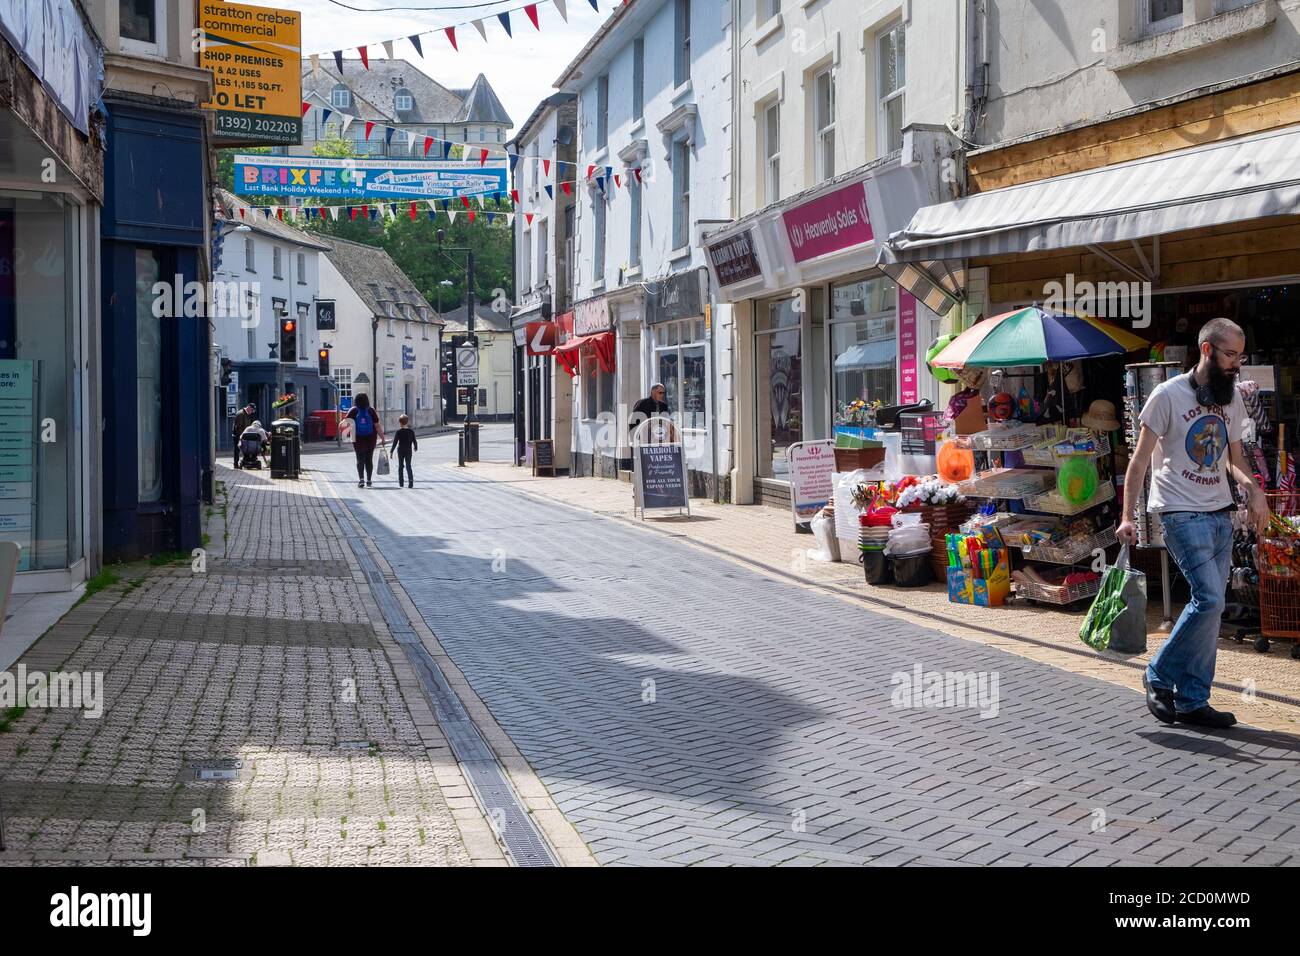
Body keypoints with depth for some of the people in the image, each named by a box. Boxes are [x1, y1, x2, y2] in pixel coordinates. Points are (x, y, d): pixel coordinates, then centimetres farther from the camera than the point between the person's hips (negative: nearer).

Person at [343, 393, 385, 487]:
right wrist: (382, 438, -1)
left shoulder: (353, 410, -4)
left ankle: (361, 478, -15)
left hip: (358, 439, -1)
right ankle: (368, 480, 13)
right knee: (369, 459, 10)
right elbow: (377, 426, -5)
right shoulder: (371, 411, -4)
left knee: (360, 459, 4)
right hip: (370, 439, 1)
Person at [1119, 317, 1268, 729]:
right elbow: (1140, 458, -6)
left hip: (1220, 513, 7)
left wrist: (1253, 488, -2)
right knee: (1209, 599, -15)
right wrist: (1128, 516, -11)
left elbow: (1234, 458, 20)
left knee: (1209, 607, 4)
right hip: (1182, 513, -7)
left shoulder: (1233, 399, 12)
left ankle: (1192, 701, 12)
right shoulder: (1169, 394, -8)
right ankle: (1160, 677, 3)